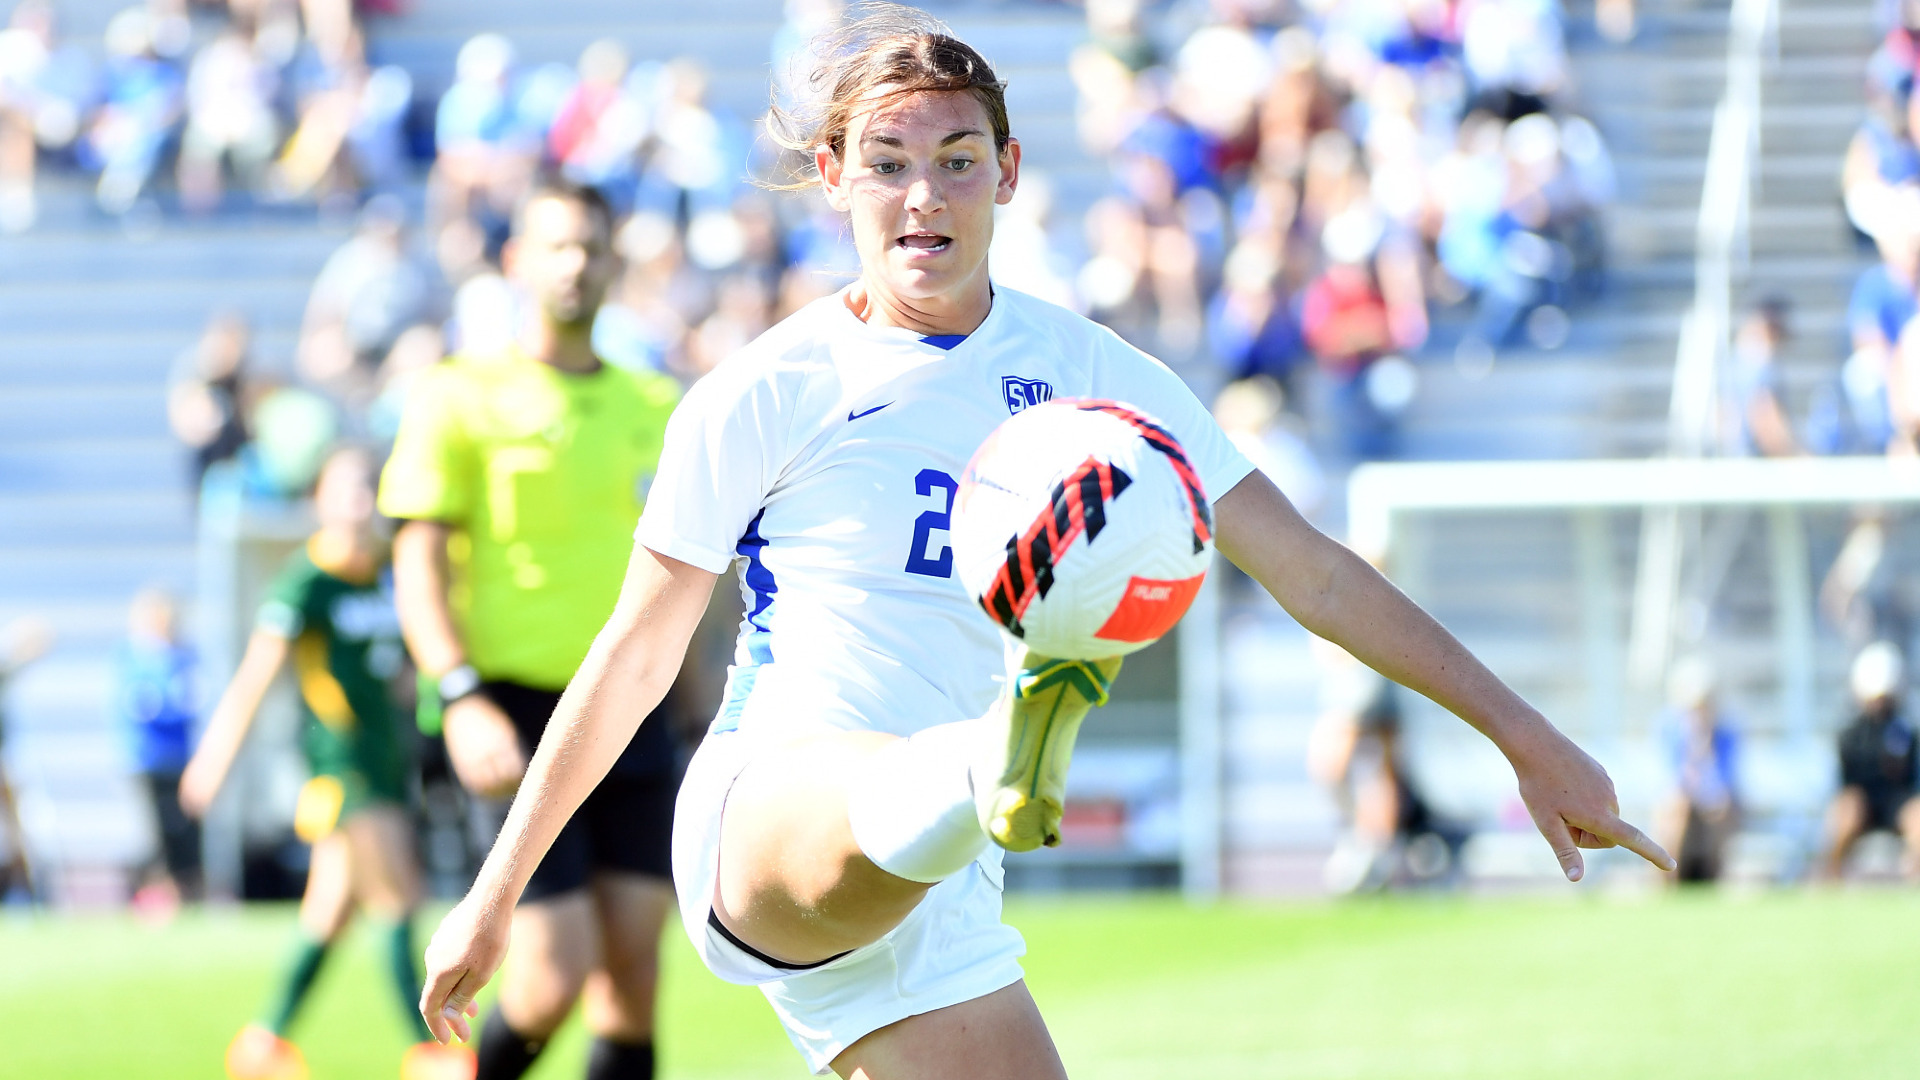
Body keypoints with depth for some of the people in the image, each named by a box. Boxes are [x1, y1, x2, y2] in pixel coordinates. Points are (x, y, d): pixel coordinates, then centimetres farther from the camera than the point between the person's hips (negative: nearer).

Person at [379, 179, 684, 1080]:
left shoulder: (655, 408, 13)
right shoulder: (459, 398, -1)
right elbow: (418, 565, -6)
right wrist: (463, 699, -19)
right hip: (518, 713, -5)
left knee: (633, 964, -2)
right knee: (557, 973, -12)